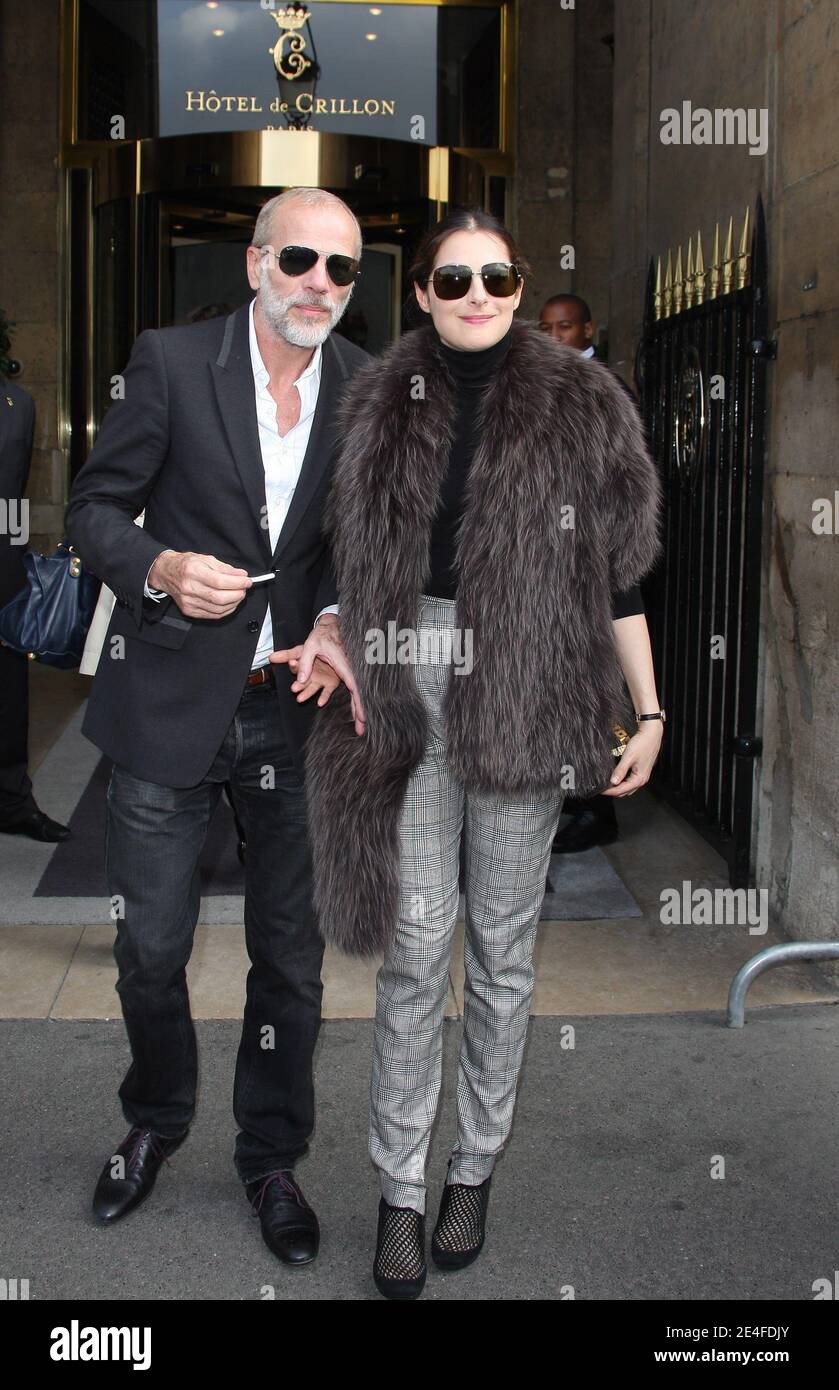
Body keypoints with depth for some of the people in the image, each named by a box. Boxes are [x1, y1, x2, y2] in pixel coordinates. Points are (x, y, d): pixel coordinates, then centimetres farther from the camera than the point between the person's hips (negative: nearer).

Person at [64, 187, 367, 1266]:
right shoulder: (171, 360, -6)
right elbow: (95, 507, -2)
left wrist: (337, 619, -10)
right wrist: (157, 569, -22)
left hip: (296, 704, 2)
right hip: (170, 700, -1)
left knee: (290, 953, 11)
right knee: (150, 947, 10)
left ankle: (271, 1157, 32)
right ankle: (156, 1124, 39)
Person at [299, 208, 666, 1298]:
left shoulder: (579, 404, 2)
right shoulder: (379, 403, 8)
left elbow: (622, 570, 2)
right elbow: (355, 560, 14)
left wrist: (649, 714, -1)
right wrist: (339, 666, 3)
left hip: (526, 691, -1)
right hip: (408, 684, 1)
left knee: (503, 942, 8)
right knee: (415, 942, 2)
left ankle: (477, 1167, 24)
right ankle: (399, 1188, 14)